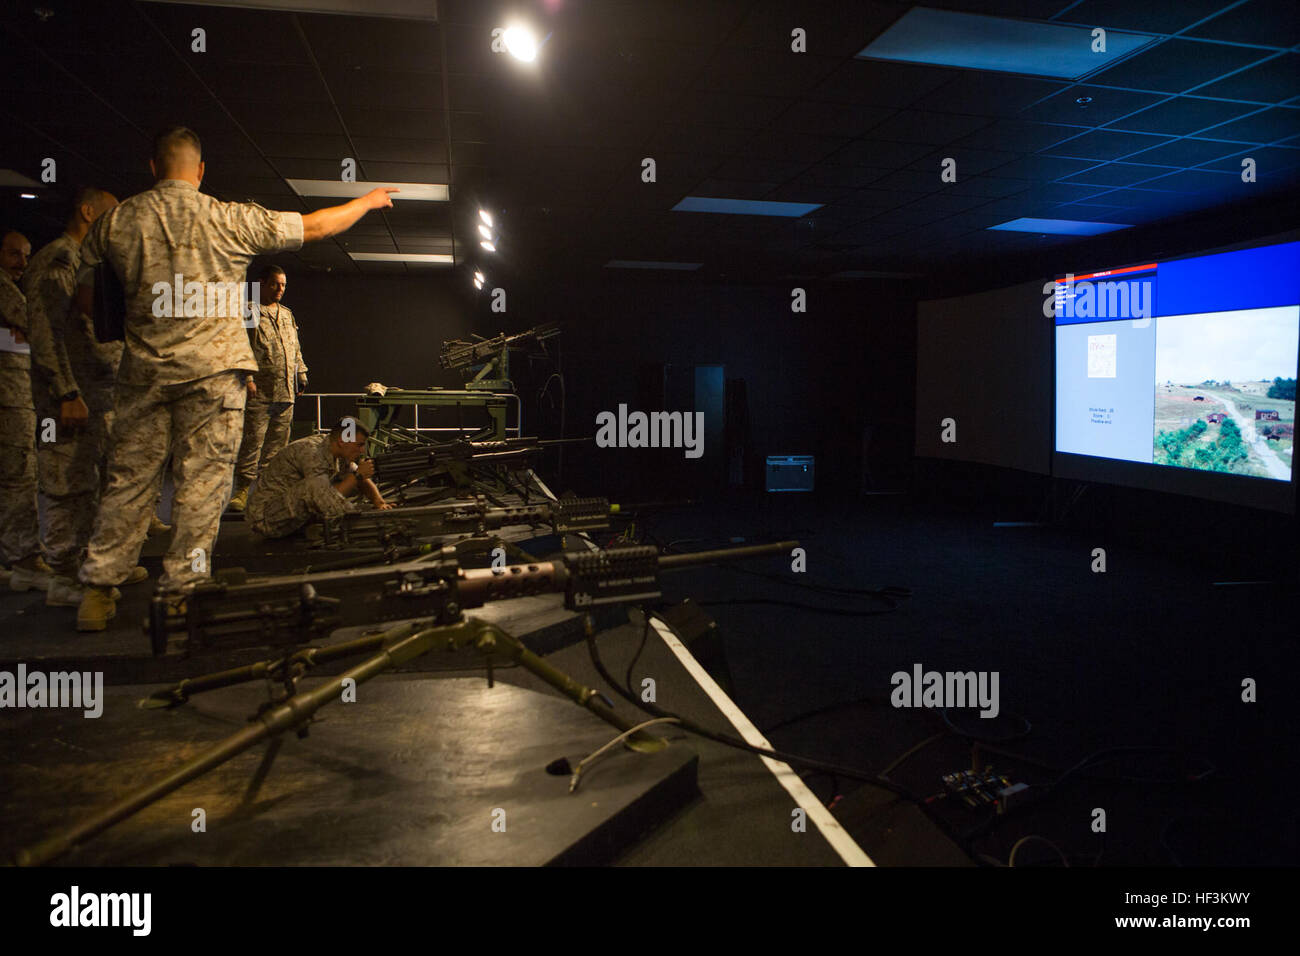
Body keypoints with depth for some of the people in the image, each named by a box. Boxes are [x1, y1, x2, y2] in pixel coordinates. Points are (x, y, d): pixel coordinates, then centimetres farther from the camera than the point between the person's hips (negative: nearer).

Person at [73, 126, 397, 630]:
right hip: (213, 368, -3)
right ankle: (180, 593, 6)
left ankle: (97, 589, 16)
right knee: (202, 480, 2)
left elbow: (86, 297, 10)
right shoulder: (229, 219, -4)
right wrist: (367, 200, 20)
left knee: (129, 480, 11)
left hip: (143, 369, 4)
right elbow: (314, 226, 5)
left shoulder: (114, 222, 5)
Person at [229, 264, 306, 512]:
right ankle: (243, 489, -4)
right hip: (260, 391, -6)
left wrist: (301, 375, 21)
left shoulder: (287, 314, 21)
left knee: (278, 441, 8)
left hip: (285, 390, 6)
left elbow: (296, 348, 27)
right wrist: (247, 377, -15)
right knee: (253, 440, -9)